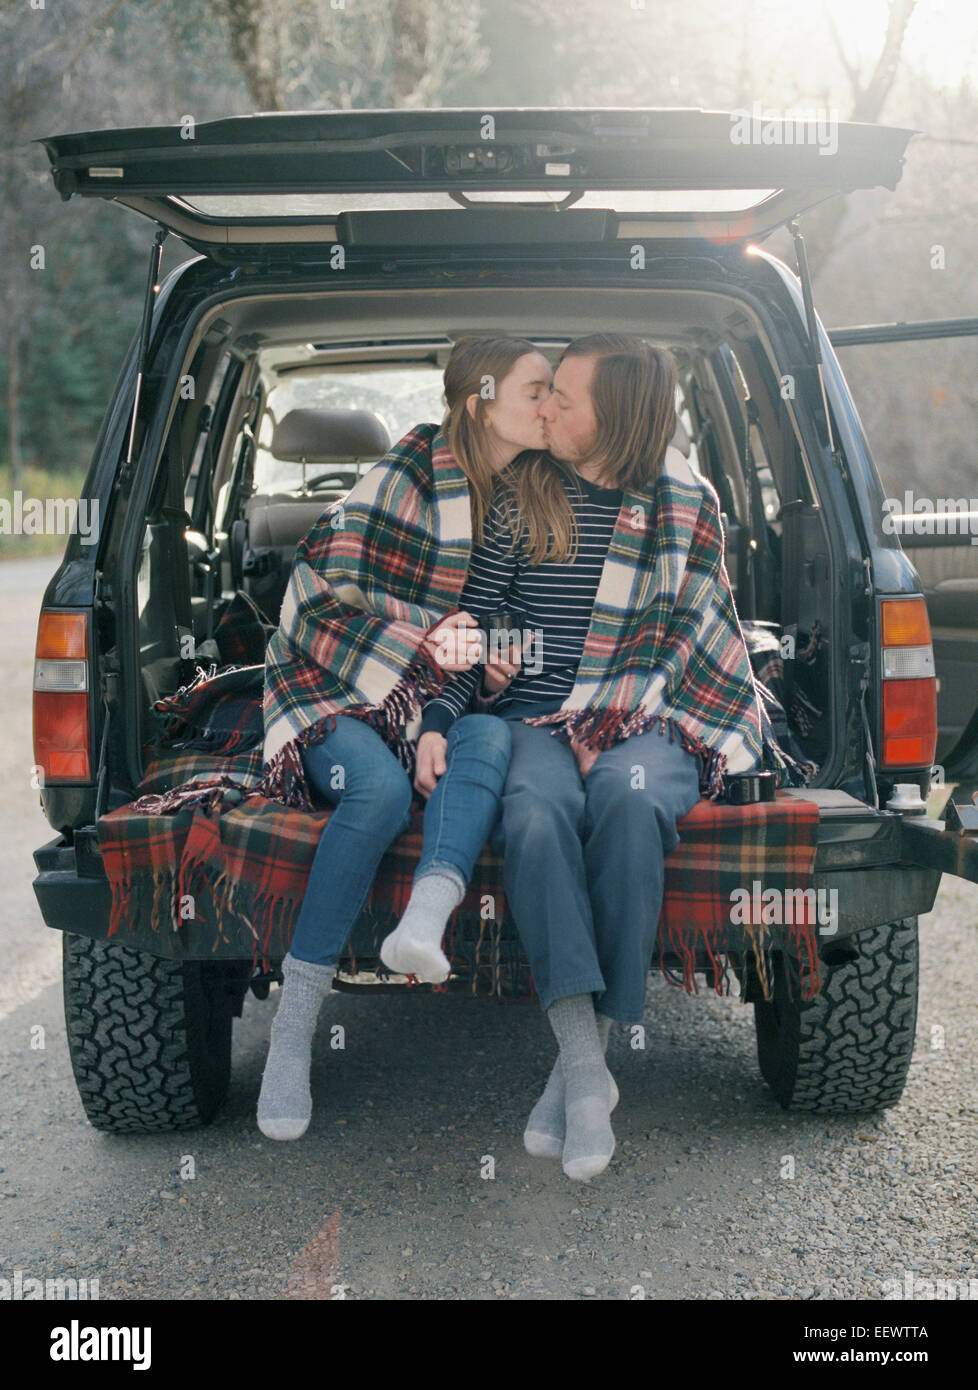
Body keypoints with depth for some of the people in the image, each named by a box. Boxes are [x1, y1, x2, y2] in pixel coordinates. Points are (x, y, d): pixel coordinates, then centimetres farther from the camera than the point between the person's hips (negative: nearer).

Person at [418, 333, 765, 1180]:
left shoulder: (687, 507, 7)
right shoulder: (525, 497, 10)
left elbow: (686, 641, 10)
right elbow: (474, 622, 10)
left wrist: (612, 723, -4)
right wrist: (438, 719, -5)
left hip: (650, 725, -1)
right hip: (537, 719, 1)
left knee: (629, 802, -38)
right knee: (535, 815, -36)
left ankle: (579, 1061, -26)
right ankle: (589, 1075, -35)